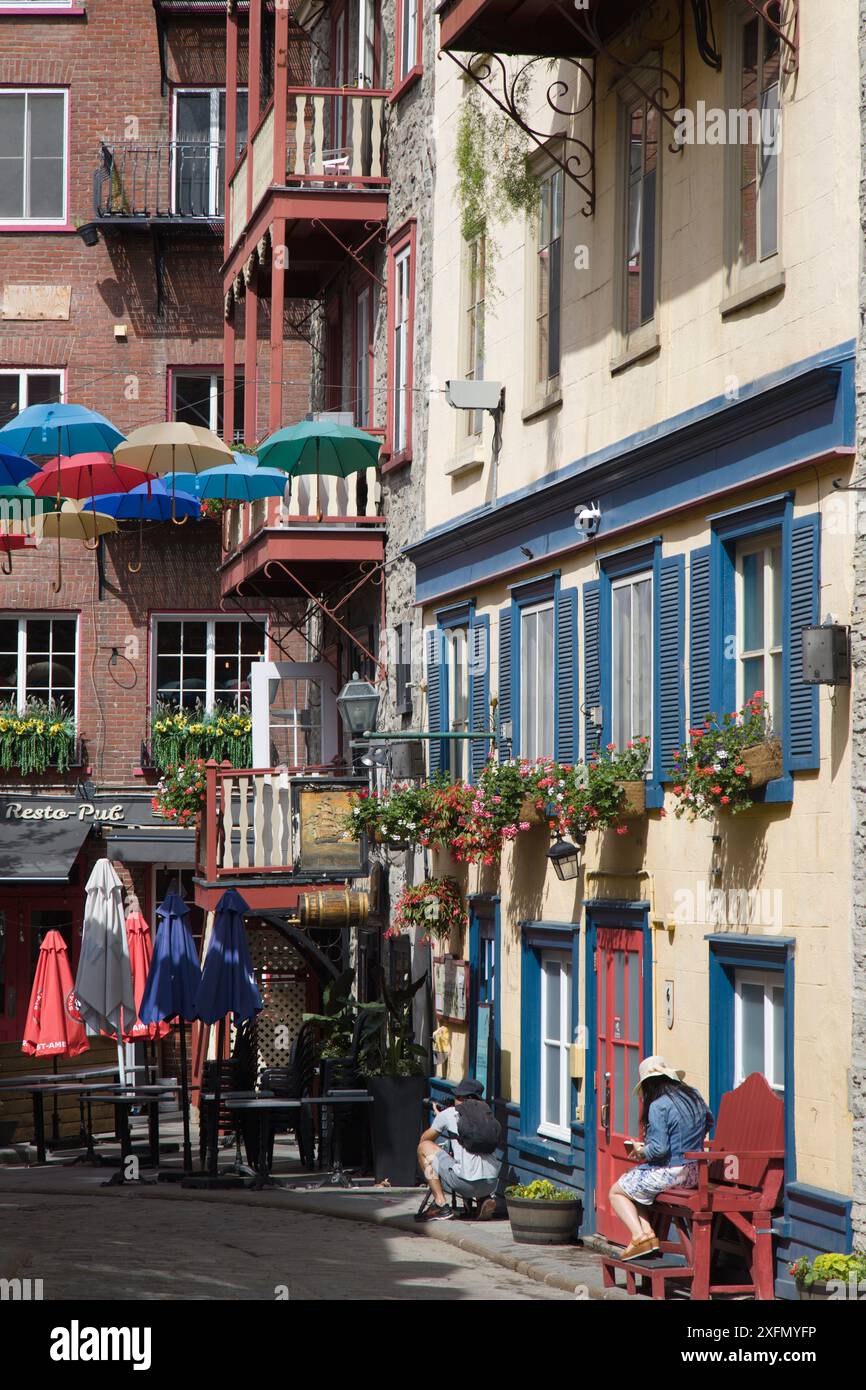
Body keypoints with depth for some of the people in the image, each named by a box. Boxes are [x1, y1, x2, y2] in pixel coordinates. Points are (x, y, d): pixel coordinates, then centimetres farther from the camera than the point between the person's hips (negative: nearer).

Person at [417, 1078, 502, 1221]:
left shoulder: (448, 1114, 9)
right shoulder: (487, 1113, 19)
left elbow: (424, 1139, 26)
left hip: (465, 1183, -5)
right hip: (491, 1184, 5)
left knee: (425, 1147, 14)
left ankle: (440, 1204, 7)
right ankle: (484, 1198, 12)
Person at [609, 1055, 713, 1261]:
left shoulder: (658, 1106, -17)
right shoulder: (694, 1096, 7)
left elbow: (659, 1148, -22)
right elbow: (709, 1122, 26)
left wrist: (640, 1151, -3)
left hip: (668, 1172, -8)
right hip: (693, 1173, 8)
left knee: (616, 1192, 10)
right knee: (632, 1185, 24)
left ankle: (641, 1235, -6)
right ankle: (646, 1231, 7)